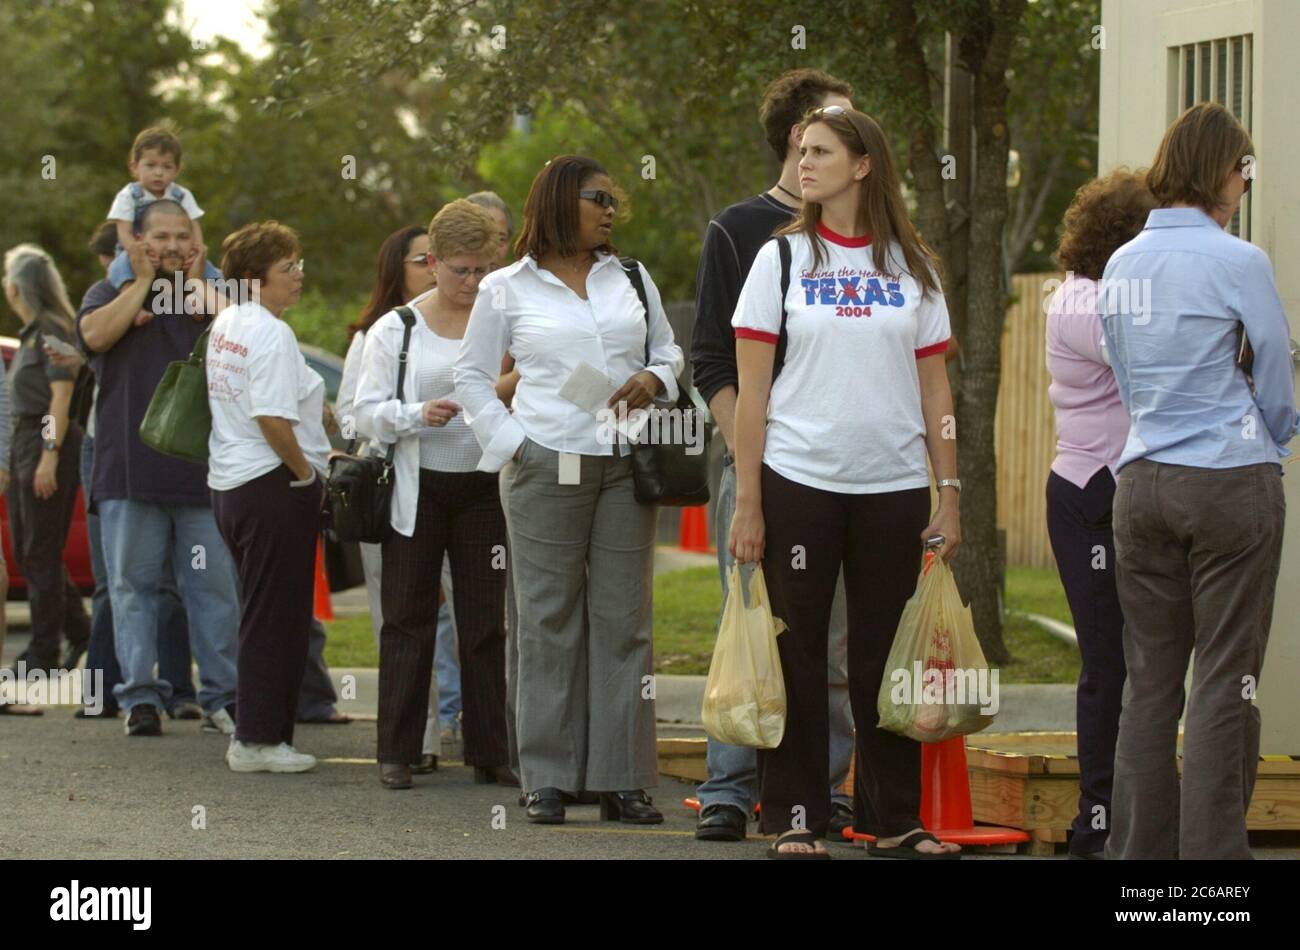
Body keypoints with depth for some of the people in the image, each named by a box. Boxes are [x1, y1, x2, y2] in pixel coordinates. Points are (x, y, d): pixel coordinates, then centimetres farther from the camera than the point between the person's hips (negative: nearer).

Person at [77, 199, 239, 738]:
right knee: (134, 583, 0)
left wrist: (195, 280, 3)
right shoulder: (109, 294, 11)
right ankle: (140, 697, 4)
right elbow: (96, 333, -11)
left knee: (216, 587, -2)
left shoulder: (211, 295, 16)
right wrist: (144, 281, -3)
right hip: (130, 467, -1)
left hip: (205, 469, 1)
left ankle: (221, 697, 2)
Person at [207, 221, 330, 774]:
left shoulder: (224, 325, 13)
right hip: (272, 484, -10)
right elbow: (273, 421, -24)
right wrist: (308, 473, -12)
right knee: (276, 617, -3)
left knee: (260, 613, 16)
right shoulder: (271, 334, -17)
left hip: (229, 482, 10)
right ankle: (259, 740, 0)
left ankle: (252, 733, 19)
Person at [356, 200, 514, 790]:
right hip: (417, 489, -1)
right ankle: (396, 752, 6)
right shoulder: (395, 331, 4)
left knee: (487, 622, 1)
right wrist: (419, 415, -17)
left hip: (483, 488, 1)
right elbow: (368, 413, 1)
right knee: (408, 620, 2)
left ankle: (490, 752, 6)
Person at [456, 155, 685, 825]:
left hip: (625, 466, 3)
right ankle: (547, 778, 3)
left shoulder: (631, 280, 14)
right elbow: (472, 377, 9)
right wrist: (510, 442, -3)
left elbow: (669, 352, 21)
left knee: (625, 619, 1)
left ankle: (621, 780, 4)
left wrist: (654, 379, -2)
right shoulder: (506, 289, 5)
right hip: (546, 468, -3)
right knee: (550, 622, -2)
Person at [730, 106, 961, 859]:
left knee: (887, 656, 5)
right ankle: (795, 819, 7)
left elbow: (934, 389, 9)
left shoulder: (913, 267, 8)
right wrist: (747, 501, -6)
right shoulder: (782, 258, 3)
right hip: (799, 483, -1)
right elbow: (751, 389, 0)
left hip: (894, 486, 1)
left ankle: (895, 818, 11)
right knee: (799, 655, 1)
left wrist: (950, 494, 2)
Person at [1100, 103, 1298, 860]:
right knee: (1224, 684, -1)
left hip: (1143, 484, 6)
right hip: (1232, 483, -6)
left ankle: (1138, 846, 11)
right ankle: (1211, 850, -2)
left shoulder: (1123, 266, 7)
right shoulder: (1237, 263, -11)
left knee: (1150, 678, 9)